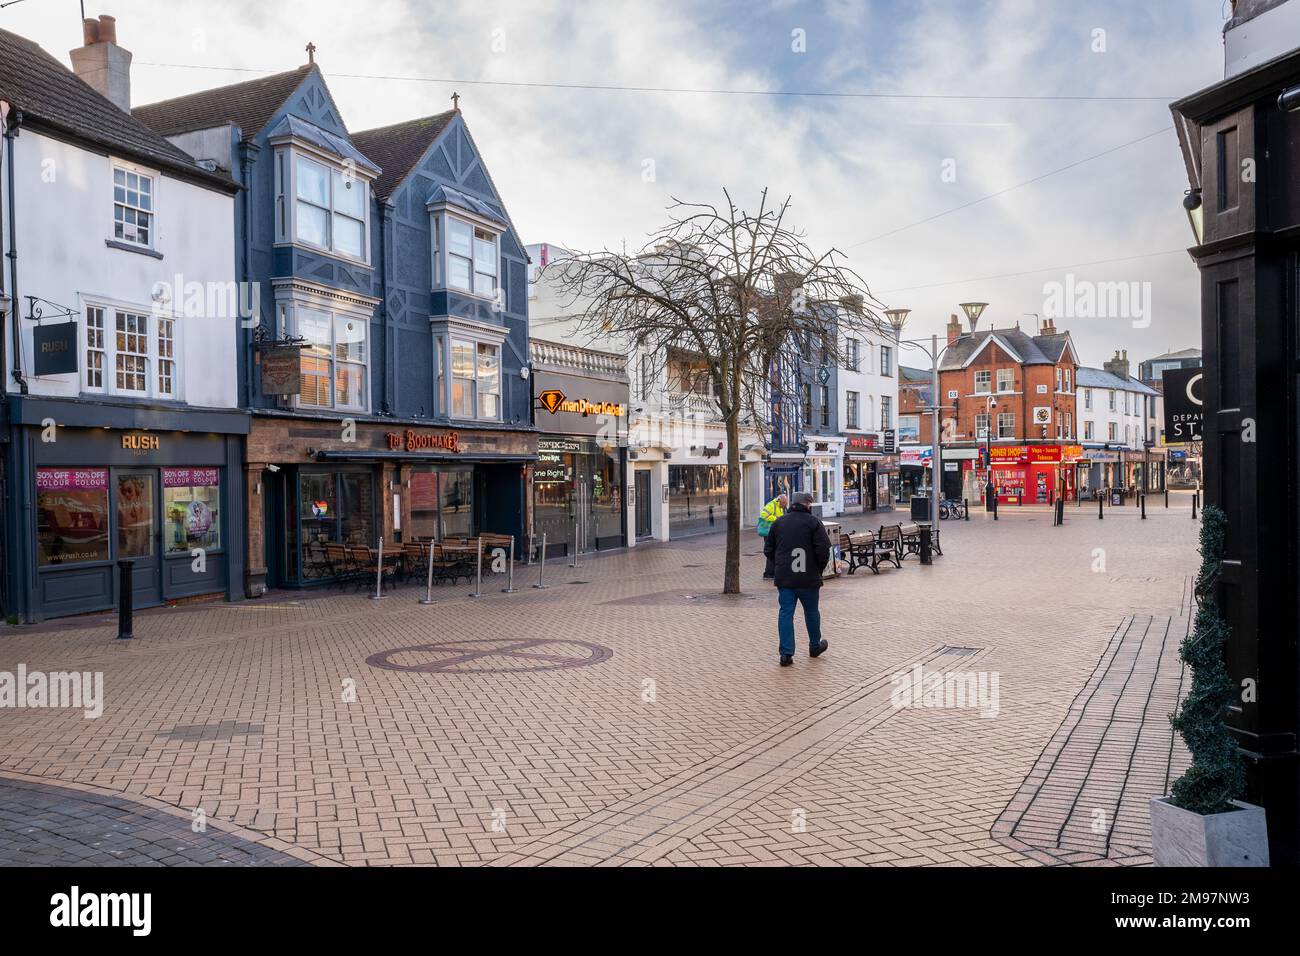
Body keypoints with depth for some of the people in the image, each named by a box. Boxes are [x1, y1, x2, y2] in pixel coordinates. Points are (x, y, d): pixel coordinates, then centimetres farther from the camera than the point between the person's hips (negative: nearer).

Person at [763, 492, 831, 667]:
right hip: (808, 578, -3)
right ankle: (815, 646, 31)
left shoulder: (779, 522, 9)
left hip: (783, 578, 3)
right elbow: (823, 549, -12)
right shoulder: (814, 522, -4)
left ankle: (786, 654, -2)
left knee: (785, 613, 2)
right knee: (811, 611, 15)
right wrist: (819, 569, 2)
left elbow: (768, 550, 12)